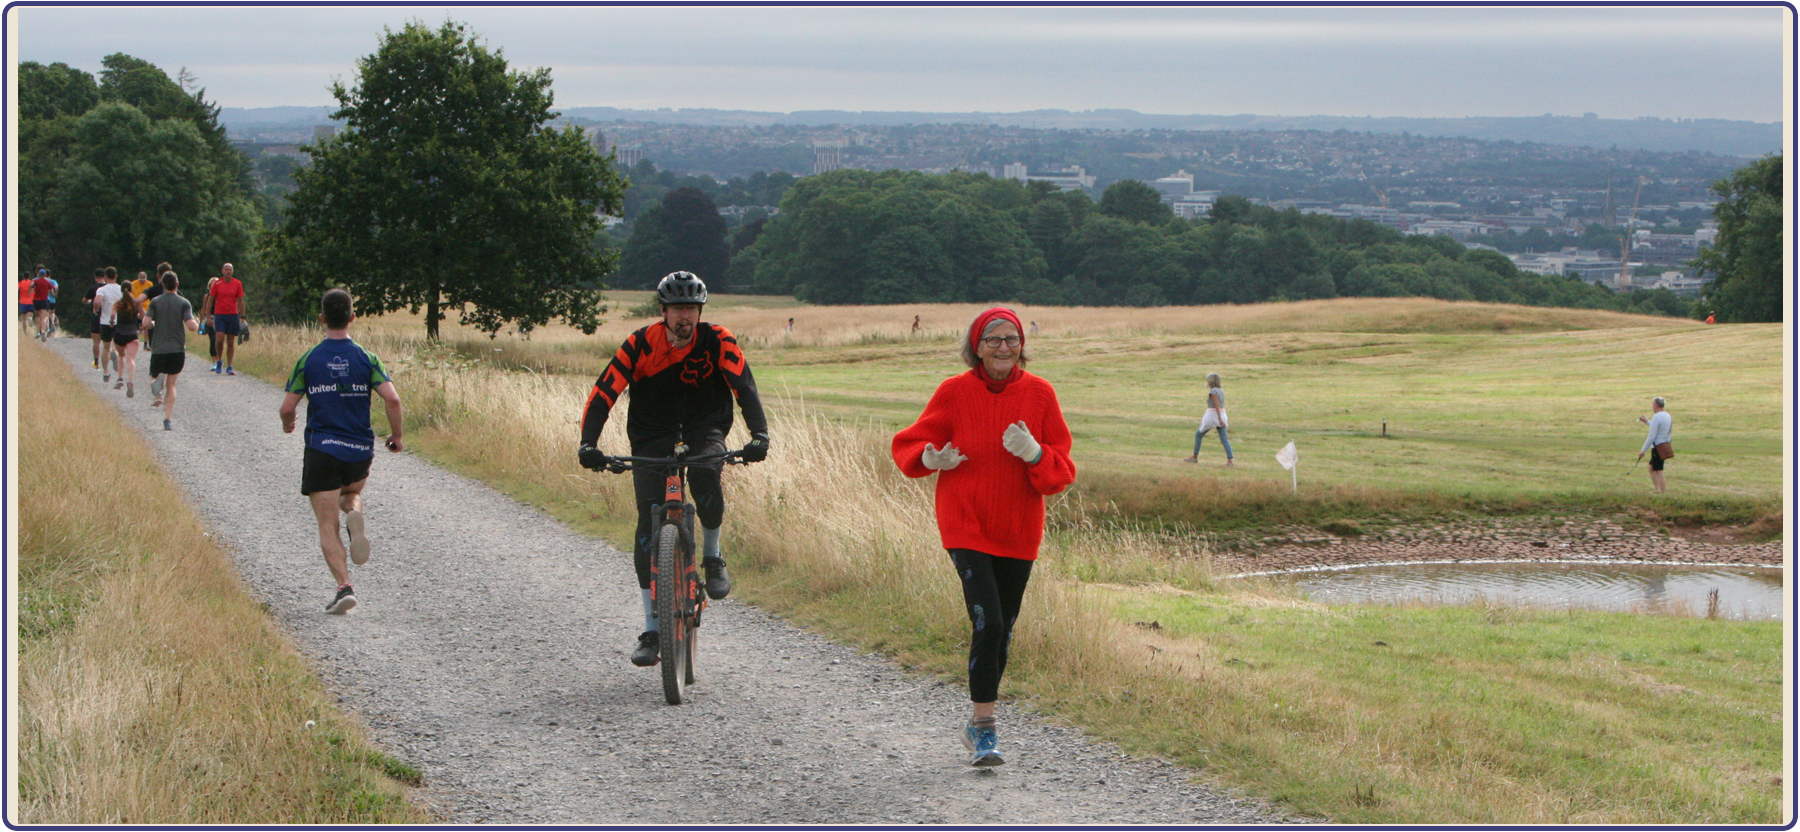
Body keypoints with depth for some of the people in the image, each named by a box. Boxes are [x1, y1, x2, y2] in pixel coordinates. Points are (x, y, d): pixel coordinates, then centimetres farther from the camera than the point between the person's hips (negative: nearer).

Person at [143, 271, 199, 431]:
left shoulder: (155, 302, 1)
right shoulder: (184, 303, -2)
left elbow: (146, 324, -7)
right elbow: (191, 327, -13)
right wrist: (197, 325, 10)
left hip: (158, 348, 0)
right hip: (178, 350, 0)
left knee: (154, 376, 15)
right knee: (171, 385, 8)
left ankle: (157, 381, -23)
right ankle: (167, 419, -2)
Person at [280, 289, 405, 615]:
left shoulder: (308, 360, -2)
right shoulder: (366, 358, -1)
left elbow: (287, 408, -1)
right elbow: (392, 399, -11)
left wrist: (287, 425, 22)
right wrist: (396, 435, 5)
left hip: (321, 450, -2)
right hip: (359, 450, 2)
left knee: (327, 525, 1)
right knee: (352, 492, 31)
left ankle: (344, 585, -16)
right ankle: (354, 515, -5)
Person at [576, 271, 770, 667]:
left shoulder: (717, 341, -14)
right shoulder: (641, 344, -16)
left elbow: (744, 386, -23)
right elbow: (604, 393, -21)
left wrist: (759, 434, -39)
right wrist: (588, 444, -35)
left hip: (704, 429, 0)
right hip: (652, 436, 0)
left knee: (706, 473, -35)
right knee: (649, 522, -11)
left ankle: (712, 556, -6)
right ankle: (651, 630, -4)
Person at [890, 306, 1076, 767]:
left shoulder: (1039, 394, -1)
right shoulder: (955, 392, -5)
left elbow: (1063, 470, 0)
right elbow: (908, 444, 5)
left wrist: (1035, 453, -22)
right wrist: (930, 458, -18)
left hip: (1019, 531, 3)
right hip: (966, 526, -3)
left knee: (1002, 631, 10)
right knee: (987, 623, -18)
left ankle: (978, 726, 27)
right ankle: (984, 727, -8)